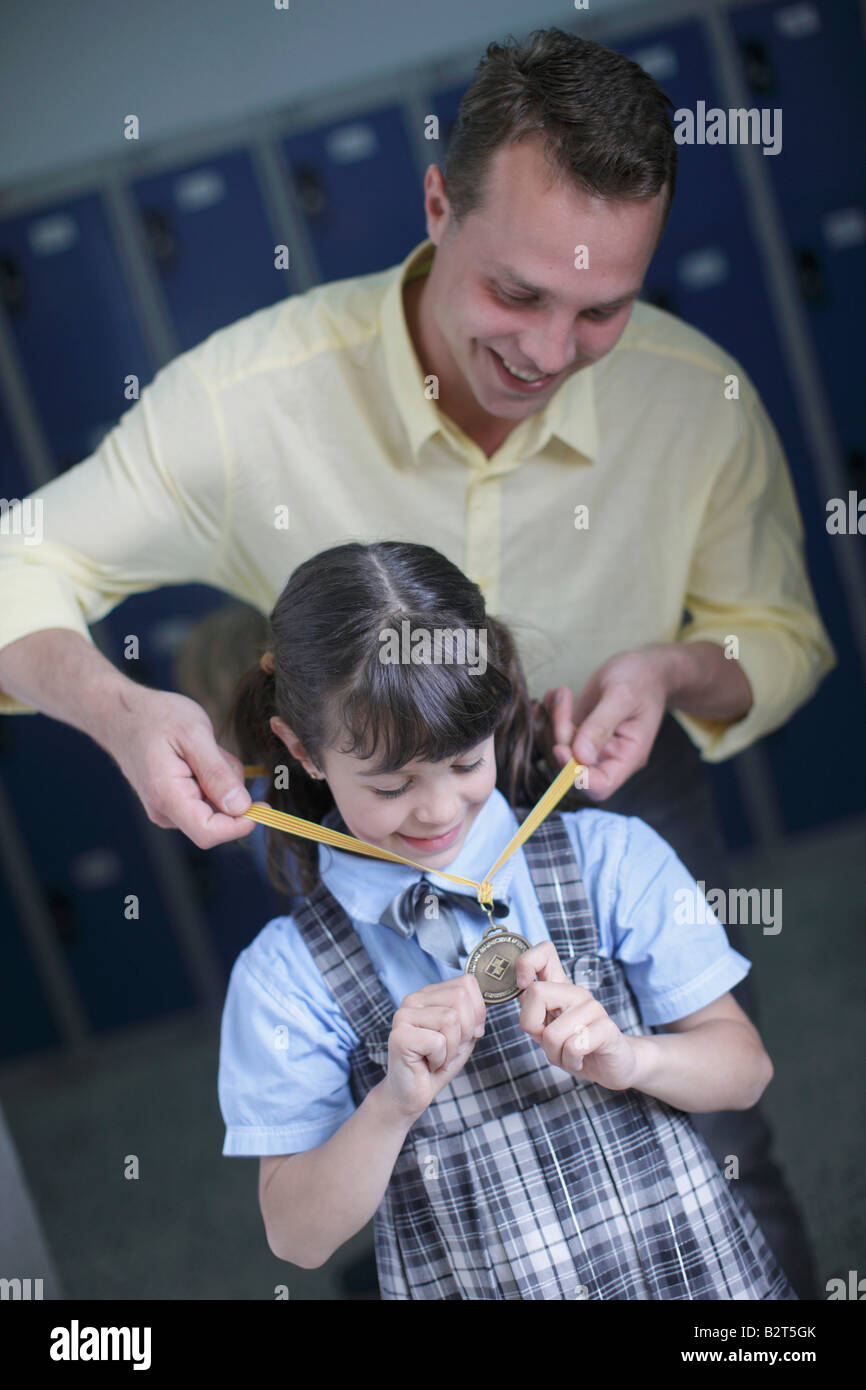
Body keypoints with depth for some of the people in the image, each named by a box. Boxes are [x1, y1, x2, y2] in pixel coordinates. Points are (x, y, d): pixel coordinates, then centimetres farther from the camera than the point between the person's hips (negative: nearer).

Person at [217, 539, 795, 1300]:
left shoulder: (609, 857, 2)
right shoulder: (285, 975, -1)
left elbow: (746, 1067, 4)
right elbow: (298, 1238, -1)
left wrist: (626, 1058, -14)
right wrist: (395, 1103, -16)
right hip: (465, 1283, -1)